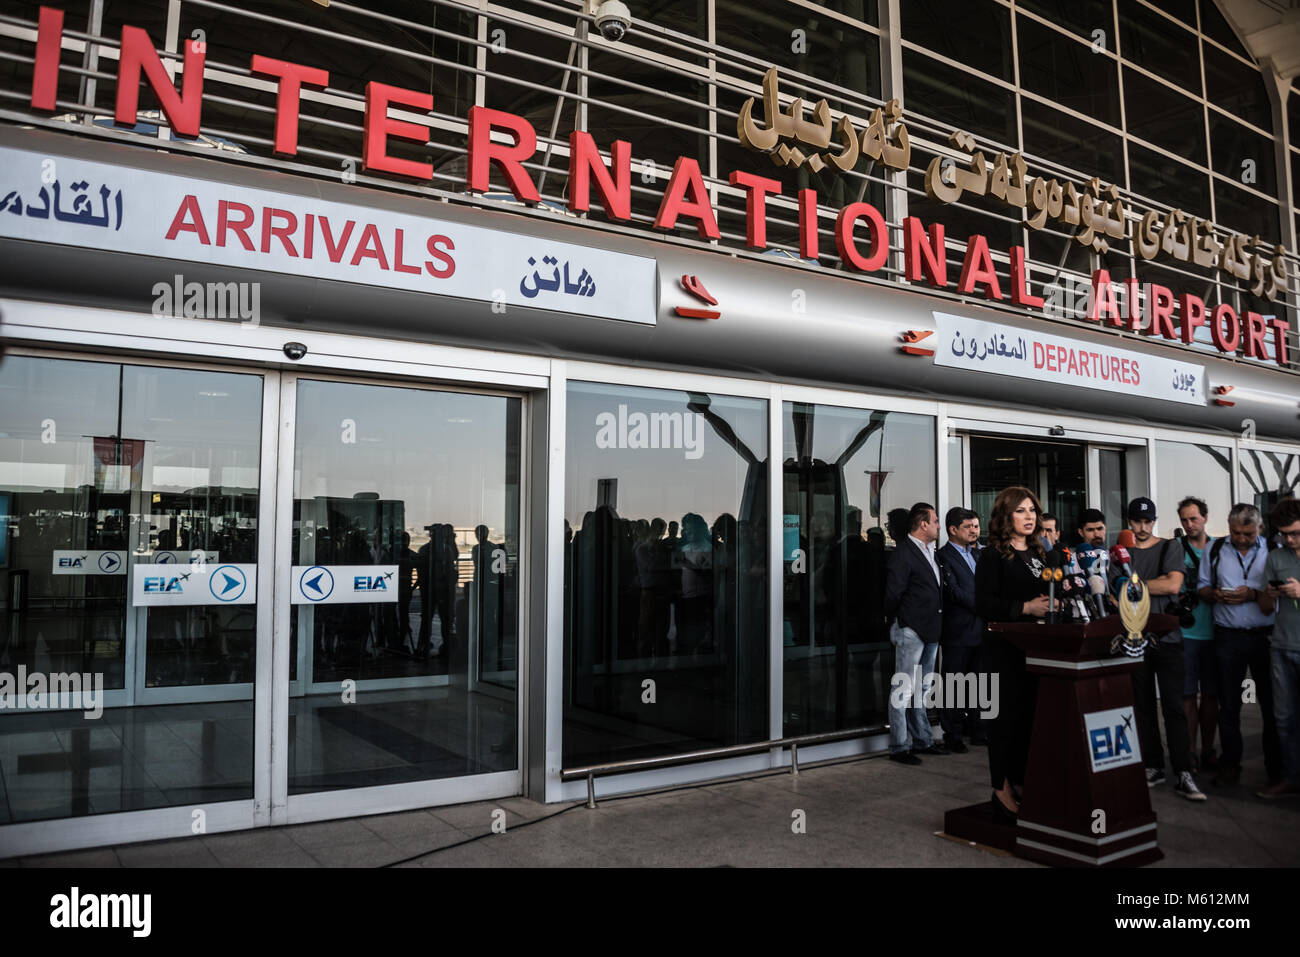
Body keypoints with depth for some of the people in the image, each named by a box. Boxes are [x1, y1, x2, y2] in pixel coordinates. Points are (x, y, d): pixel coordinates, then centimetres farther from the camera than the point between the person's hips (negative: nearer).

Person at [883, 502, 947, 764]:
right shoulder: (903, 553, -14)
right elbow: (893, 593, -14)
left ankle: (922, 741, 26)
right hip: (911, 631, -9)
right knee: (902, 689, -2)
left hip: (930, 631, 9)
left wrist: (937, 625, 14)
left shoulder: (929, 551, 15)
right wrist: (902, 619, -2)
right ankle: (899, 747, 4)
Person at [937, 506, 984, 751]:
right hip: (957, 632, -7)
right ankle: (952, 735, 9)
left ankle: (975, 730, 24)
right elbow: (954, 591, -16)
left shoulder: (977, 553, 16)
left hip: (980, 630, 7)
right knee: (953, 685, 1)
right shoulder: (944, 556, -9)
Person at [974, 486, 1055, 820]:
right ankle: (1002, 790, 7)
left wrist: (1052, 603, 2)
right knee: (1006, 716, -2)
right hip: (1004, 648, -7)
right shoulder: (992, 556, -7)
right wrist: (1026, 607, -20)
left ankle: (1021, 783, 21)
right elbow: (983, 605, -15)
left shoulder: (1040, 554, 15)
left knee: (1031, 715, 9)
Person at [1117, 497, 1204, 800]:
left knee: (1174, 705, -5)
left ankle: (1183, 776, -3)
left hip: (1167, 637, -2)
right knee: (1143, 705, 7)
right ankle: (1153, 767, 16)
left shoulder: (1170, 547, 5)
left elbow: (1173, 585, -10)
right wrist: (1155, 583, -8)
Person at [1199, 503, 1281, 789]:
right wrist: (1216, 595, -8)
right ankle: (1229, 764, 16)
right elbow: (1203, 587, 13)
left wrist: (1253, 594, -15)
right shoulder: (1215, 550, 8)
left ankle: (1276, 766, 16)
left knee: (1271, 702, 4)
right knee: (1228, 704, 7)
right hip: (1228, 636, 2)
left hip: (1265, 635, -1)